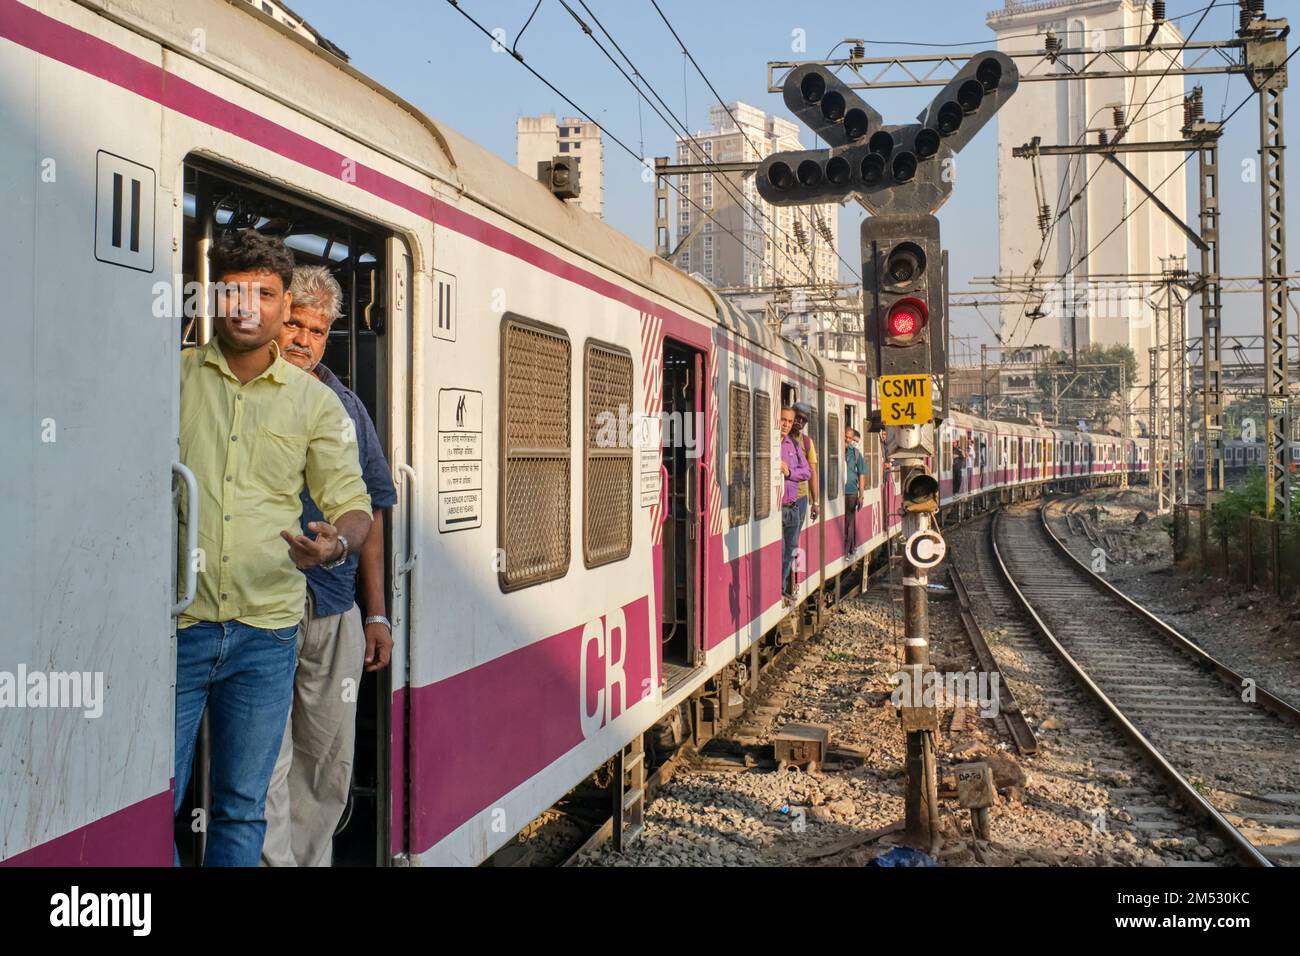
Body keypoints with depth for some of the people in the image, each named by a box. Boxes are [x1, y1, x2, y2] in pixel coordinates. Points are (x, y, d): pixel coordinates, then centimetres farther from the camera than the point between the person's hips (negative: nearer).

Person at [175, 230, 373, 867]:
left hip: (266, 630, 1)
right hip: (175, 623, -1)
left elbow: (353, 504, 6)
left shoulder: (314, 401, 7)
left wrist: (337, 544, -16)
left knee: (243, 809, 11)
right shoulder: (172, 376, 4)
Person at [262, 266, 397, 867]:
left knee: (330, 764, 12)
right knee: (267, 761, -3)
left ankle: (311, 859, 26)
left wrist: (376, 613, 13)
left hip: (336, 614, 5)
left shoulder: (346, 405, 14)